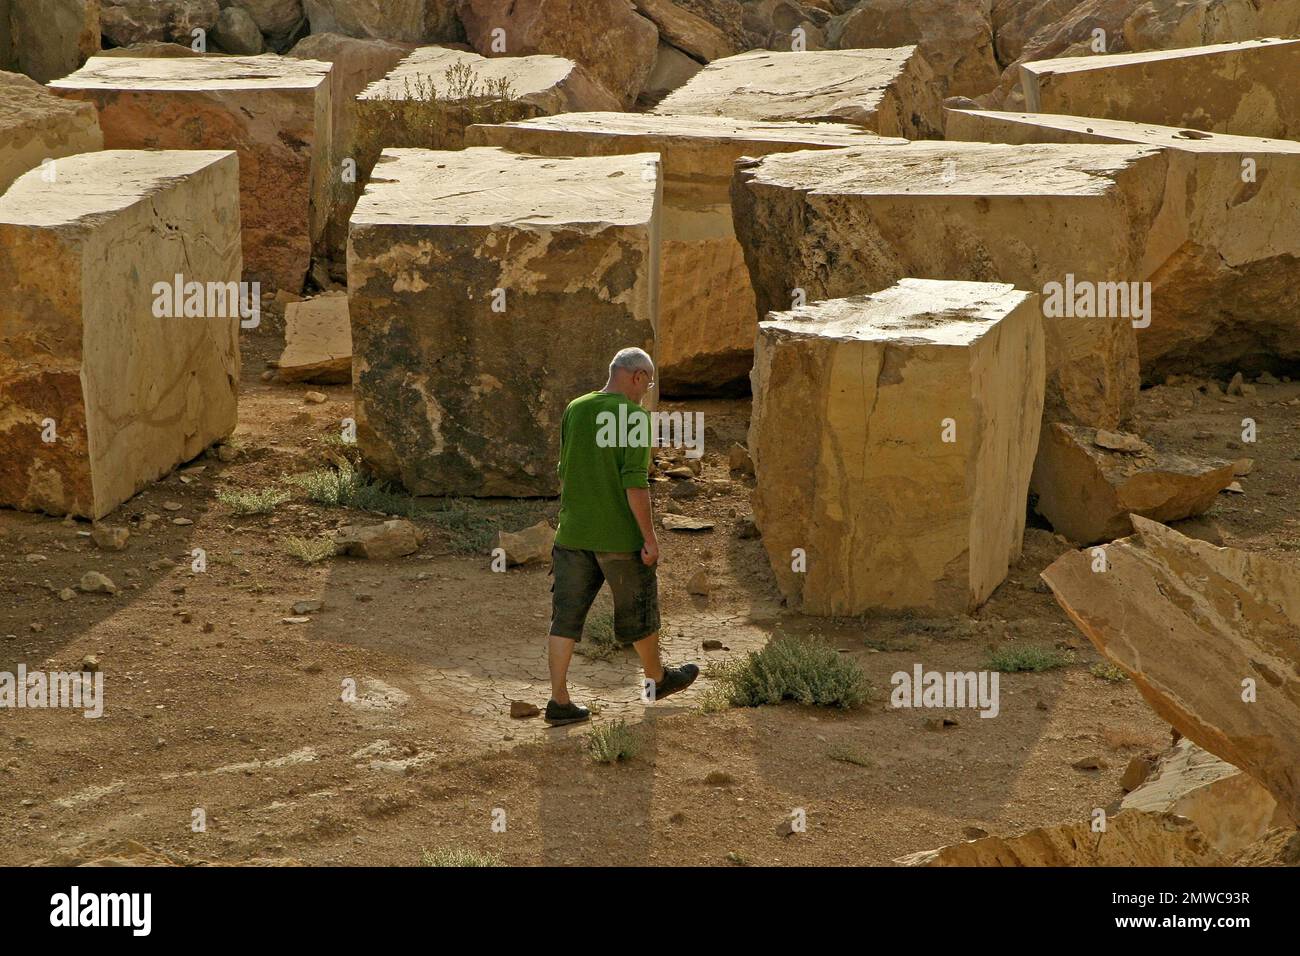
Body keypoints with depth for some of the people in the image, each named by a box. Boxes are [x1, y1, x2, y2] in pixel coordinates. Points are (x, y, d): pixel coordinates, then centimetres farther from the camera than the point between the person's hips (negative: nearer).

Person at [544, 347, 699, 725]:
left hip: (573, 534, 5)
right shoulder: (635, 417, -13)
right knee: (637, 611, 15)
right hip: (619, 536, -5)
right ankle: (657, 679, 34)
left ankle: (559, 700, 1)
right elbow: (635, 482, -19)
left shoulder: (574, 410, 6)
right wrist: (650, 537, -13)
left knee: (566, 616, 5)